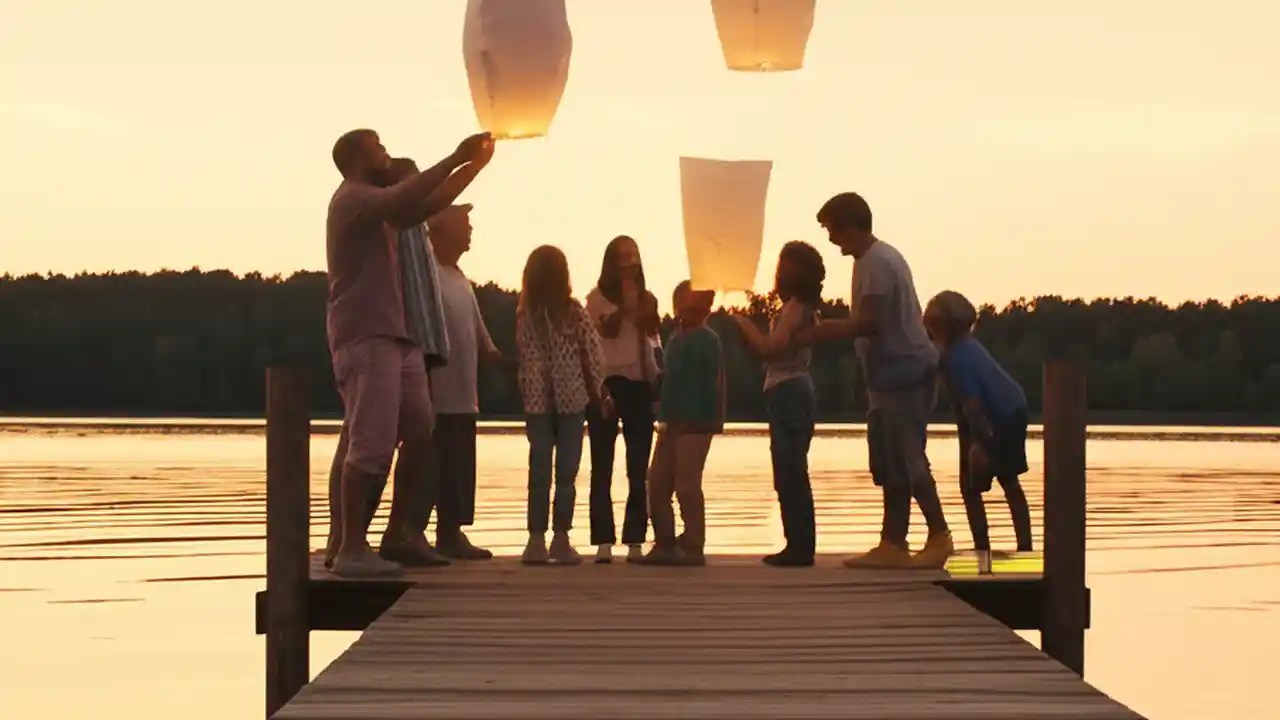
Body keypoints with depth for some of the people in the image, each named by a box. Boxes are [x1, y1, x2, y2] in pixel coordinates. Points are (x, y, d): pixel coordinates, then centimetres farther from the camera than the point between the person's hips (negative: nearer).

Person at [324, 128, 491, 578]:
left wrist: (472, 164, 21)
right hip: (365, 338, -10)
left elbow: (426, 205, 26)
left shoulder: (373, 204, 23)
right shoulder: (352, 198, -7)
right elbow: (406, 199, -26)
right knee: (372, 445, -14)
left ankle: (399, 532, 20)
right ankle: (351, 548, -12)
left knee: (420, 435, 11)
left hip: (395, 337, 10)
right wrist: (456, 159, -23)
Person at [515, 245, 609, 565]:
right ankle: (561, 540, 4)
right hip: (571, 400, -2)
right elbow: (594, 354, -5)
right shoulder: (574, 311, -6)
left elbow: (524, 356, 4)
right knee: (566, 472, 4)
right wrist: (600, 390, 8)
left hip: (537, 402, 2)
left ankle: (537, 541, 2)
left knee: (539, 471, 5)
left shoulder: (524, 314, -1)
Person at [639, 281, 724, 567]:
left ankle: (693, 548, 1)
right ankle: (665, 544, 17)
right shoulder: (677, 339, 16)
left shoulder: (706, 341, -9)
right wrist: (664, 416, 11)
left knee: (687, 486, -6)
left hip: (696, 424, -9)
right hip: (673, 423, 9)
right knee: (657, 484, 9)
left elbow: (710, 384, -15)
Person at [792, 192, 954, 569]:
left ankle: (939, 536, -4)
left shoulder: (876, 263, -16)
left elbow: (867, 323, -22)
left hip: (903, 372, -10)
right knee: (890, 463, 9)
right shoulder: (881, 256, 17)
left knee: (906, 459, -9)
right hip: (896, 372, 10)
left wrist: (817, 334, -16)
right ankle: (892, 544, 10)